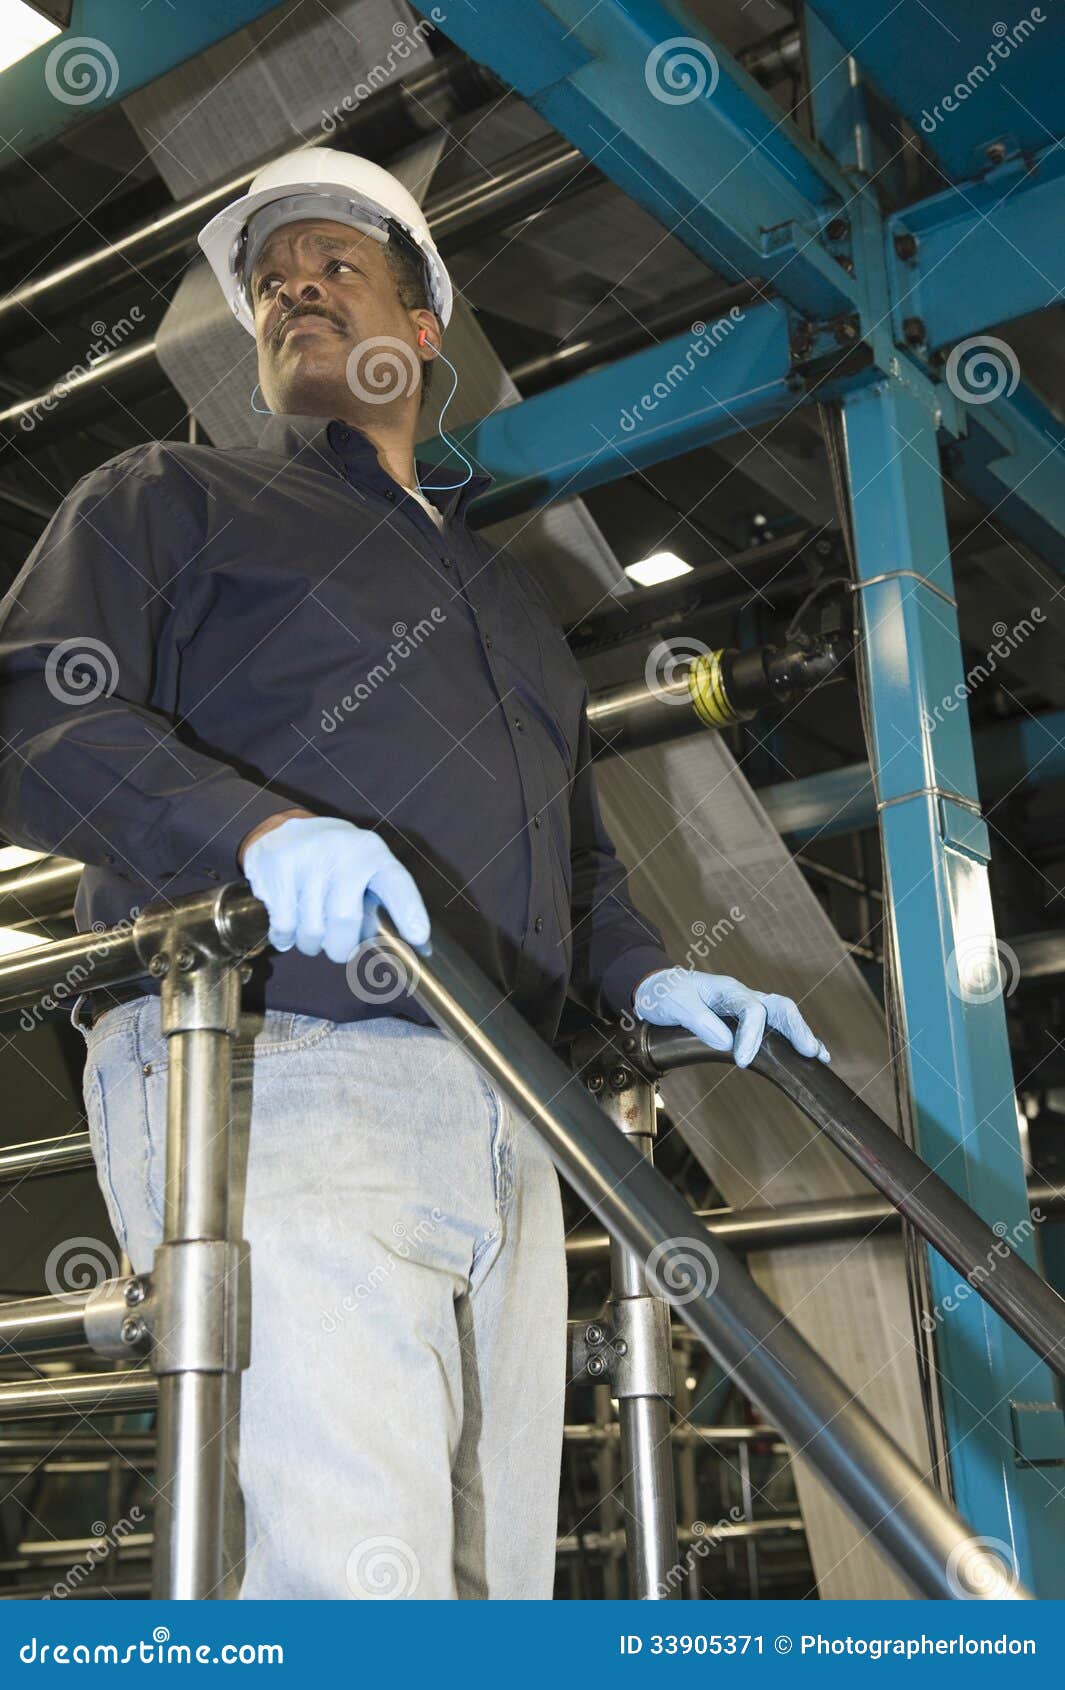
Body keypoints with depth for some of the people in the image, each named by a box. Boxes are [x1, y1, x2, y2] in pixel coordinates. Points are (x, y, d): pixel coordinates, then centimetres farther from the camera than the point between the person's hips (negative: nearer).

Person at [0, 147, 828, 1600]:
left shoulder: (511, 592, 32)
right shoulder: (169, 499, 15)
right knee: (348, 1580, -19)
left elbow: (576, 854, 32)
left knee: (495, 1584, 5)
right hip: (276, 1082, -6)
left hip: (503, 1132, 6)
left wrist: (645, 976, 10)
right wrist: (255, 824, -21)